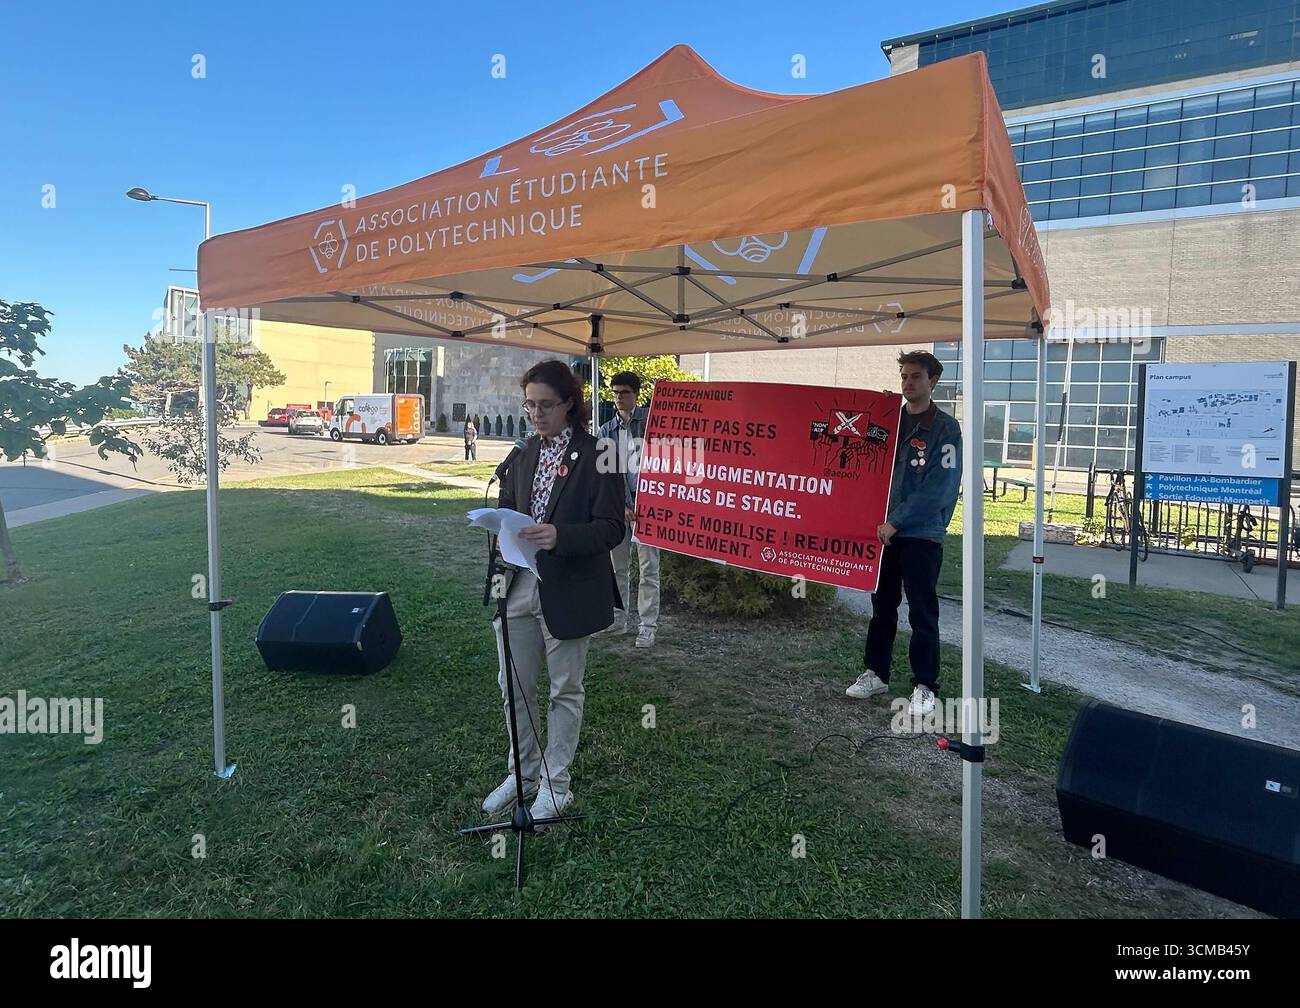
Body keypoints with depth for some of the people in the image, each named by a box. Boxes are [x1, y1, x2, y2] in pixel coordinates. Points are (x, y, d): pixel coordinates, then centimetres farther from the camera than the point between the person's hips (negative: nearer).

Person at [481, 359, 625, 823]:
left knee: (565, 690, 11)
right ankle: (523, 771, 35)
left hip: (568, 591, -6)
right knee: (514, 686, 15)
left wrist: (559, 536, -30)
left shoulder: (597, 456, -11)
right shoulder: (526, 452, 8)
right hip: (519, 586, 6)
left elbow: (612, 528, -15)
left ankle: (555, 783, 28)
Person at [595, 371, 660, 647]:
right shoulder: (606, 431, 9)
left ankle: (648, 625, 6)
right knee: (617, 566, 12)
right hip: (617, 503, 4)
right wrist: (621, 506, -8)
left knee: (648, 567, -1)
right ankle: (616, 619, 24)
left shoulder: (649, 419, -1)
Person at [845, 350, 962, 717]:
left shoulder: (945, 429, -6)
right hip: (883, 530, 5)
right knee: (882, 606, 13)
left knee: (923, 613, 2)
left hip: (922, 535, -5)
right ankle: (876, 672, 26)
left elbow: (939, 488, -13)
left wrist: (896, 521, -16)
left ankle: (925, 686, 13)